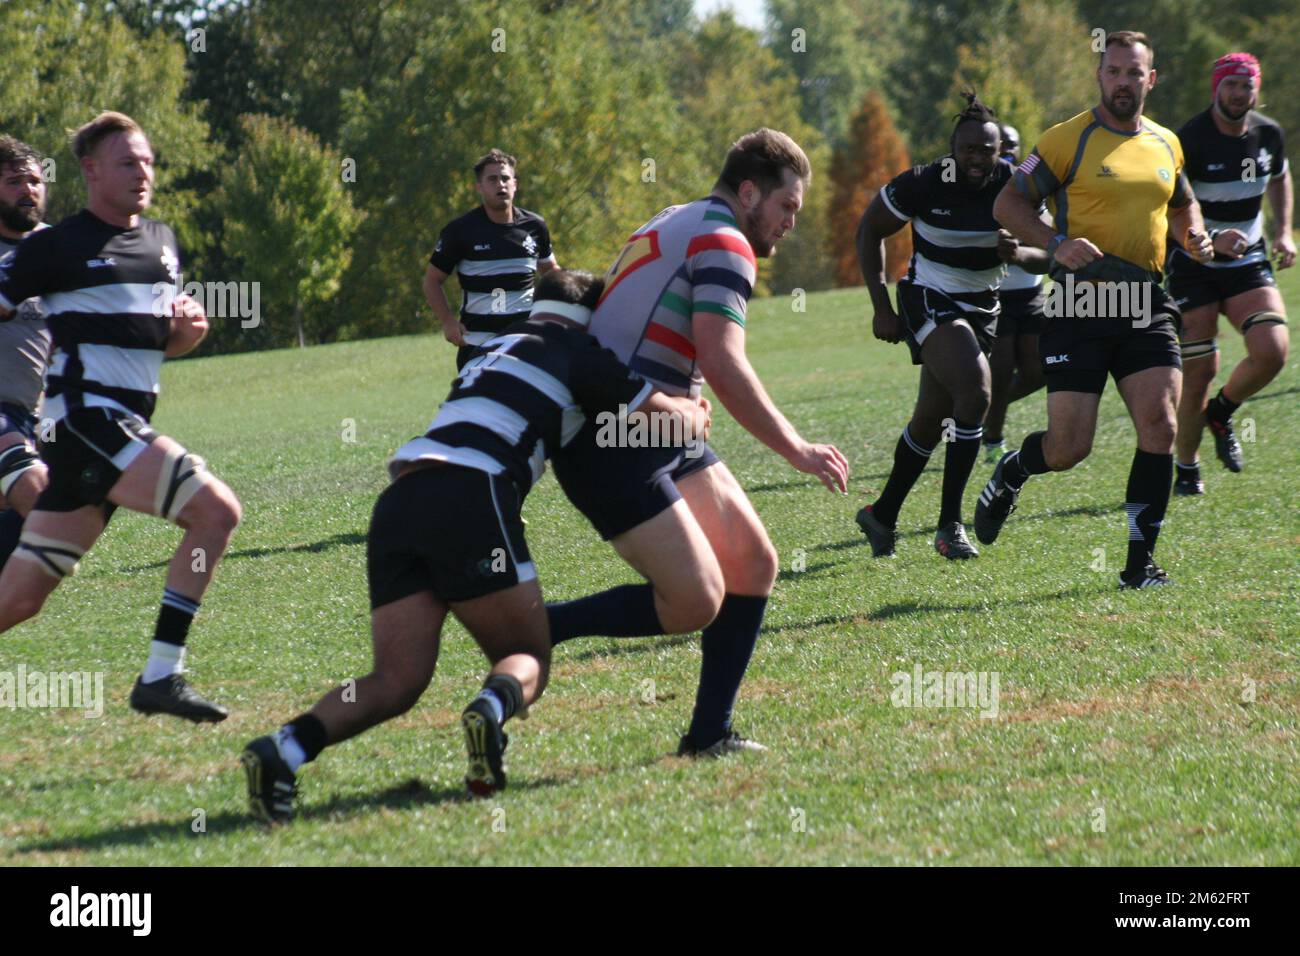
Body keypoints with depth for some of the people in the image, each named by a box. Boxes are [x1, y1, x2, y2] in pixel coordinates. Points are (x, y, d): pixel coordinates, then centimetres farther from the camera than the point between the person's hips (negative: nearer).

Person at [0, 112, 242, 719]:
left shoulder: (162, 242, 18)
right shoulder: (57, 246, -5)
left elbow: (169, 342, 26)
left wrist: (191, 326, 3)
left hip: (123, 427, 8)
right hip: (85, 415, -8)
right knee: (216, 510, -20)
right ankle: (159, 678, -16)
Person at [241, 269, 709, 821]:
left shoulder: (497, 349, 33)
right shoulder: (575, 352, 13)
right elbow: (668, 417, 13)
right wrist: (695, 416, 38)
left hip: (398, 503, 6)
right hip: (469, 499, -6)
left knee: (396, 681, 3)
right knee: (528, 659, 8)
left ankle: (286, 747, -22)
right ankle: (492, 710, -28)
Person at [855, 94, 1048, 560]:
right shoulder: (921, 185, -17)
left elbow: (1047, 253, -3)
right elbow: (869, 231, -3)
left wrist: (1021, 254, -27)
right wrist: (881, 308, -6)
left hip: (981, 309, 5)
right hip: (928, 303, -5)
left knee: (932, 418, 11)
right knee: (975, 394, -26)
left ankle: (882, 515, 31)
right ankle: (950, 524, -20)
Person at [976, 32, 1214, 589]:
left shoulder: (1166, 144, 13)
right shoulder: (1068, 140, -4)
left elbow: (1181, 204, 31)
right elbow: (1008, 203, -3)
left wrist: (1194, 235, 9)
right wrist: (1057, 244, -18)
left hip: (1146, 309, 4)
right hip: (1079, 309, -4)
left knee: (1159, 426, -11)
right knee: (1069, 449, -6)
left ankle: (1140, 563, -2)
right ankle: (1011, 473, 30)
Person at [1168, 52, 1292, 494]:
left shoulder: (1269, 134, 0)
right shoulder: (1189, 140, -17)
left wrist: (1283, 232, 10)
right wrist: (1212, 238, -34)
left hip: (1248, 262, 4)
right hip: (1194, 269, -4)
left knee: (1272, 351, -17)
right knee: (1199, 371, -5)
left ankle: (1220, 413, 13)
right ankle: (1186, 468, 15)